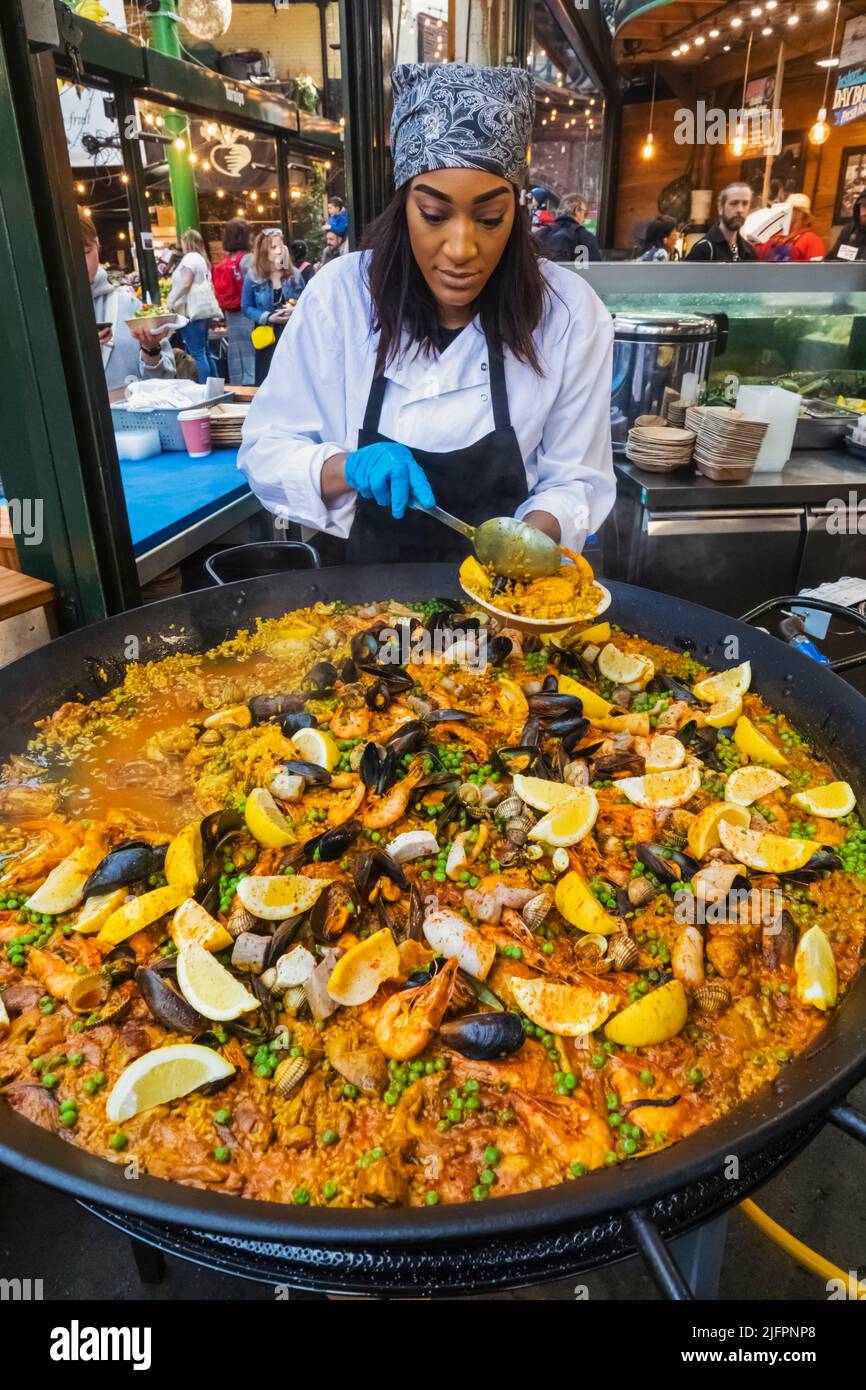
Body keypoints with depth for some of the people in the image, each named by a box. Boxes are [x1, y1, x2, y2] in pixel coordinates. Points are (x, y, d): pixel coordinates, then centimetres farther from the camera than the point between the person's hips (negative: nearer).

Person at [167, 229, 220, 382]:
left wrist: (171, 301, -7)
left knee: (197, 353, -12)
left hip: (193, 311, -10)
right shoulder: (202, 259, 21)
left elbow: (185, 283, -17)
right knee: (204, 351, 12)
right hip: (203, 309, 10)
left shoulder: (190, 258, -8)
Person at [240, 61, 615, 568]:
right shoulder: (341, 293, -9)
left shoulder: (570, 314, -10)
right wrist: (350, 467, -24)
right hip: (363, 582, -1)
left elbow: (573, 479, -2)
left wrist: (536, 531, -24)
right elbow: (265, 450, -4)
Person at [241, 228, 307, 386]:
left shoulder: (295, 274, 5)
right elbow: (246, 308, 0)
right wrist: (268, 317, -15)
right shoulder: (253, 276, -2)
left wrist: (297, 311, -13)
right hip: (267, 339, -2)